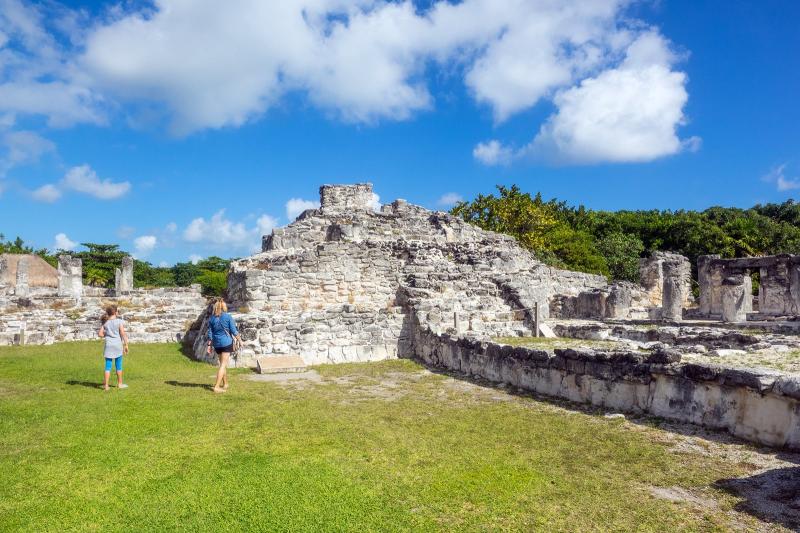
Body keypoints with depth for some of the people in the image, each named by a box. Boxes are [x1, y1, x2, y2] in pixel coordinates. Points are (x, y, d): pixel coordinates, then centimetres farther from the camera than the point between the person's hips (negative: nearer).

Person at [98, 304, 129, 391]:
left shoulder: (105, 322, 4)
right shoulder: (119, 321, -7)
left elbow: (100, 334, 0)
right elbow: (123, 334, -10)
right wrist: (126, 345, -5)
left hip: (108, 345, 3)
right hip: (117, 344, -2)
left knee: (108, 365, 5)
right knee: (118, 365, 10)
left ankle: (106, 385, 2)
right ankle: (120, 383, 20)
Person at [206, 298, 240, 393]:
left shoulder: (212, 318, 2)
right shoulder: (228, 316, -8)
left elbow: (210, 333, 4)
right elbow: (234, 330, -6)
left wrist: (209, 345, 9)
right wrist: (239, 339, 7)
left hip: (217, 344, 4)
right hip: (227, 342, -4)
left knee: (223, 364, 19)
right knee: (223, 365, -3)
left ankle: (225, 384, 29)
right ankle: (217, 386, -10)